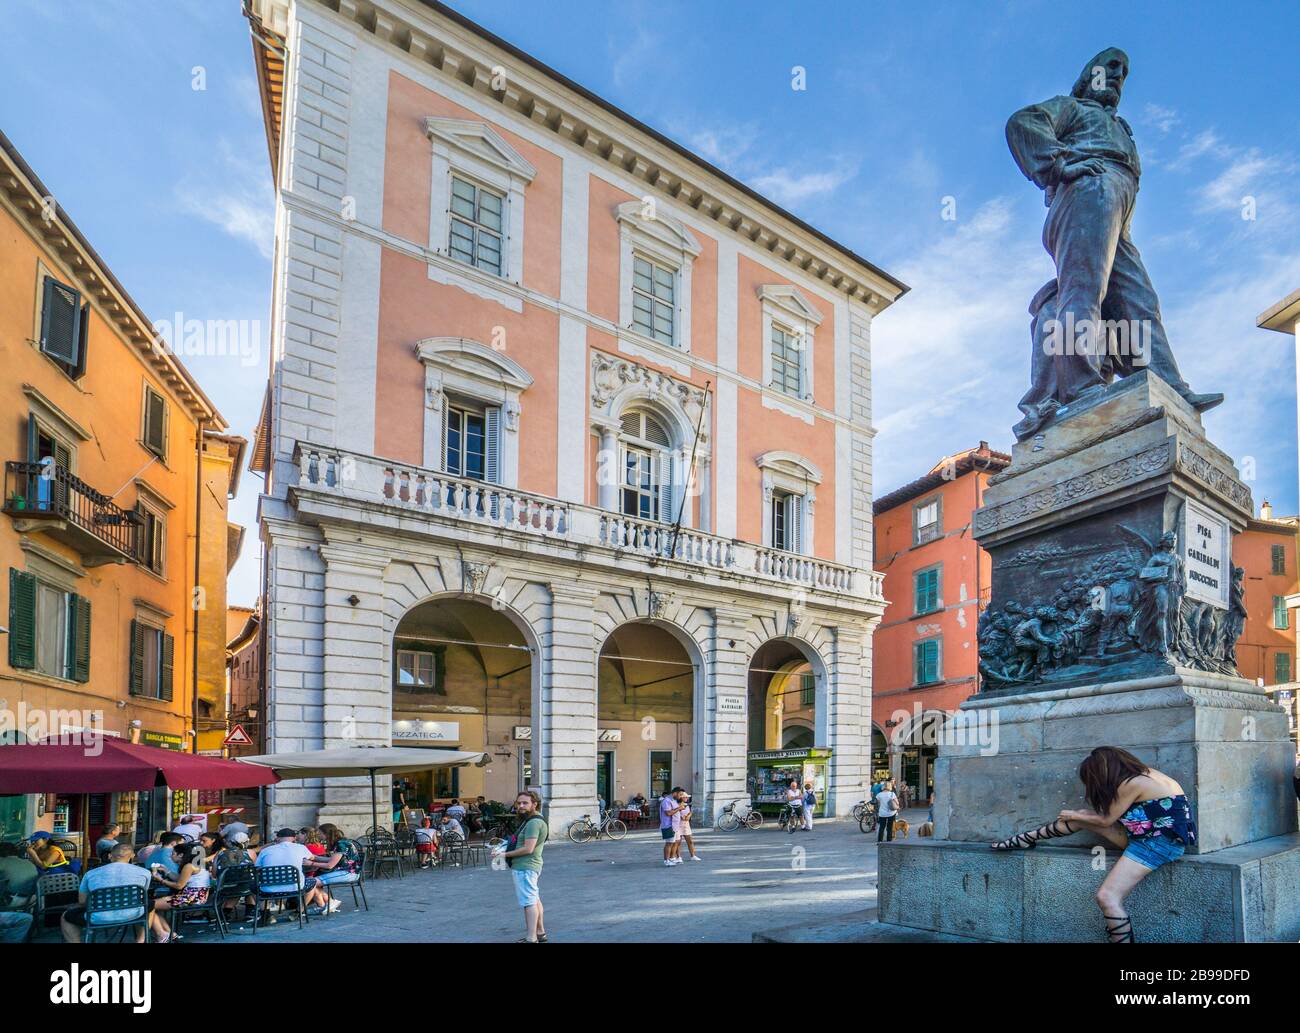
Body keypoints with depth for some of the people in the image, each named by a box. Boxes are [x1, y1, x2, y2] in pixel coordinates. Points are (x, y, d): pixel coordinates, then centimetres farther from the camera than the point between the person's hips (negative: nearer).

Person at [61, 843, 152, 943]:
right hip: (133, 915, 0)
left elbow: (82, 902, 13)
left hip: (100, 919, 0)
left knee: (65, 917, 28)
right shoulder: (144, 872, 3)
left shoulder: (90, 874, 5)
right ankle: (140, 940, 23)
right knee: (148, 904, 37)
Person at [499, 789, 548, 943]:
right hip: (527, 866, 12)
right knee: (534, 900, 18)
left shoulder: (533, 822, -20)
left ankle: (531, 939, -10)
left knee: (529, 902, -10)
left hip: (525, 868, -12)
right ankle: (540, 933, 28)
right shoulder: (529, 820, 16)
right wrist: (506, 844, 12)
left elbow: (528, 848, -25)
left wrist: (506, 854, -16)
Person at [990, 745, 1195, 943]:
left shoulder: (1131, 784, -21)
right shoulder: (1143, 774, 4)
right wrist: (1077, 815, 16)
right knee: (1082, 816, 11)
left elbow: (1106, 821, -8)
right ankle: (1024, 840, 23)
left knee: (1107, 897, -20)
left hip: (1159, 842, -10)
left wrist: (1074, 816, 6)